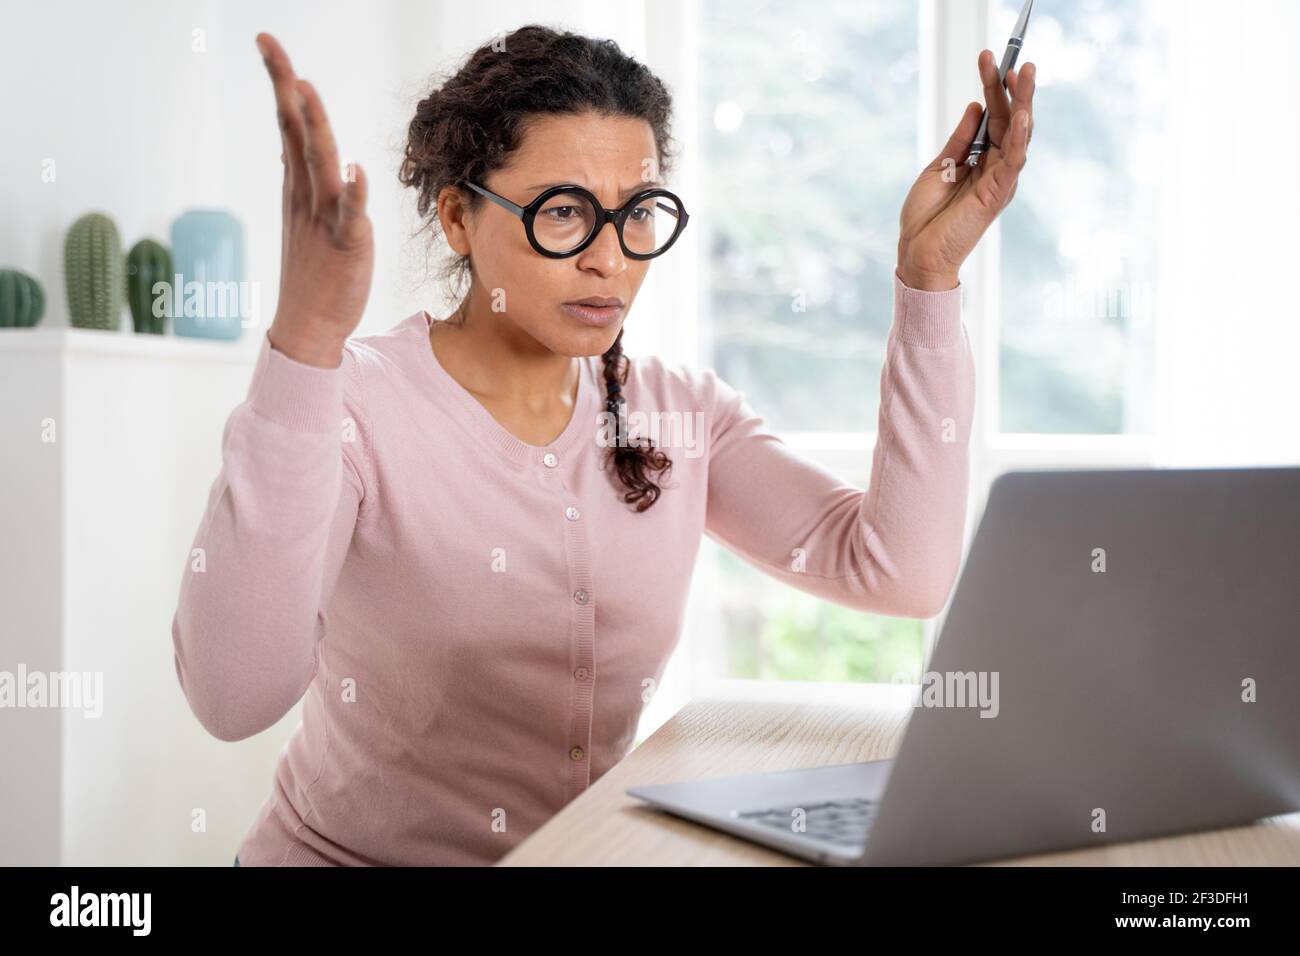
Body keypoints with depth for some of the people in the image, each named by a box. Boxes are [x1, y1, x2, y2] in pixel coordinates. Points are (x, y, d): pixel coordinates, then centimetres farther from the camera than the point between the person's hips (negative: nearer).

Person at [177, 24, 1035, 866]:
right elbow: (234, 696, -29)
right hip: (349, 850, -2)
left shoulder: (681, 415, 0)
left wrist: (927, 276, -12)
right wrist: (305, 340, -38)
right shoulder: (351, 401, -14)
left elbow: (903, 574, -11)